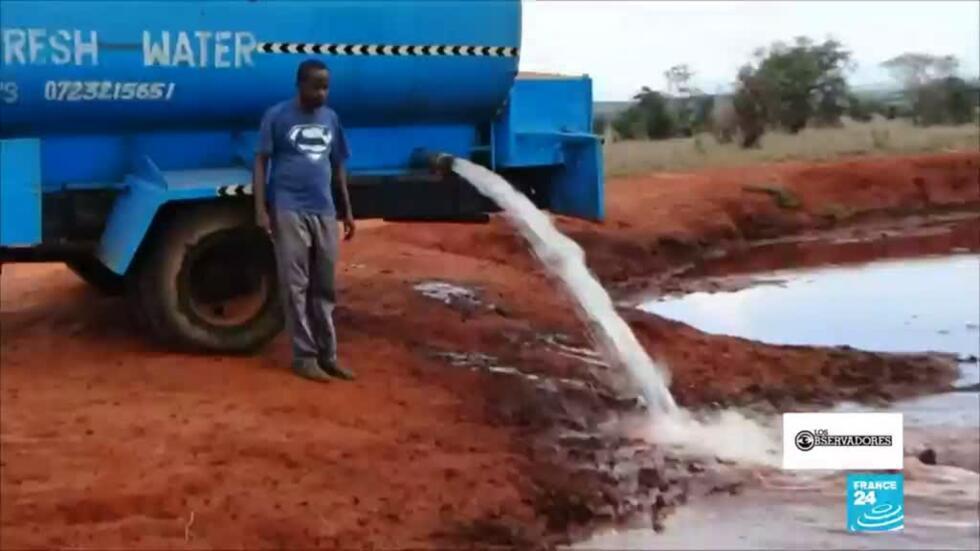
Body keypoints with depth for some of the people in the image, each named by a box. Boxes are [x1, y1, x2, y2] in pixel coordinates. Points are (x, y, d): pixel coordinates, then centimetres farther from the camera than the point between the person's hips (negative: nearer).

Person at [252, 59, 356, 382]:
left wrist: (348, 210, 17)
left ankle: (328, 355, 15)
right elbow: (261, 162, -3)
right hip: (289, 212, -5)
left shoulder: (331, 118, 12)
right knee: (296, 286, -2)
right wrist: (261, 208, -11)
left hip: (324, 212, 5)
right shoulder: (278, 116, -3)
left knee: (324, 287, 9)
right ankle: (304, 356, 3)